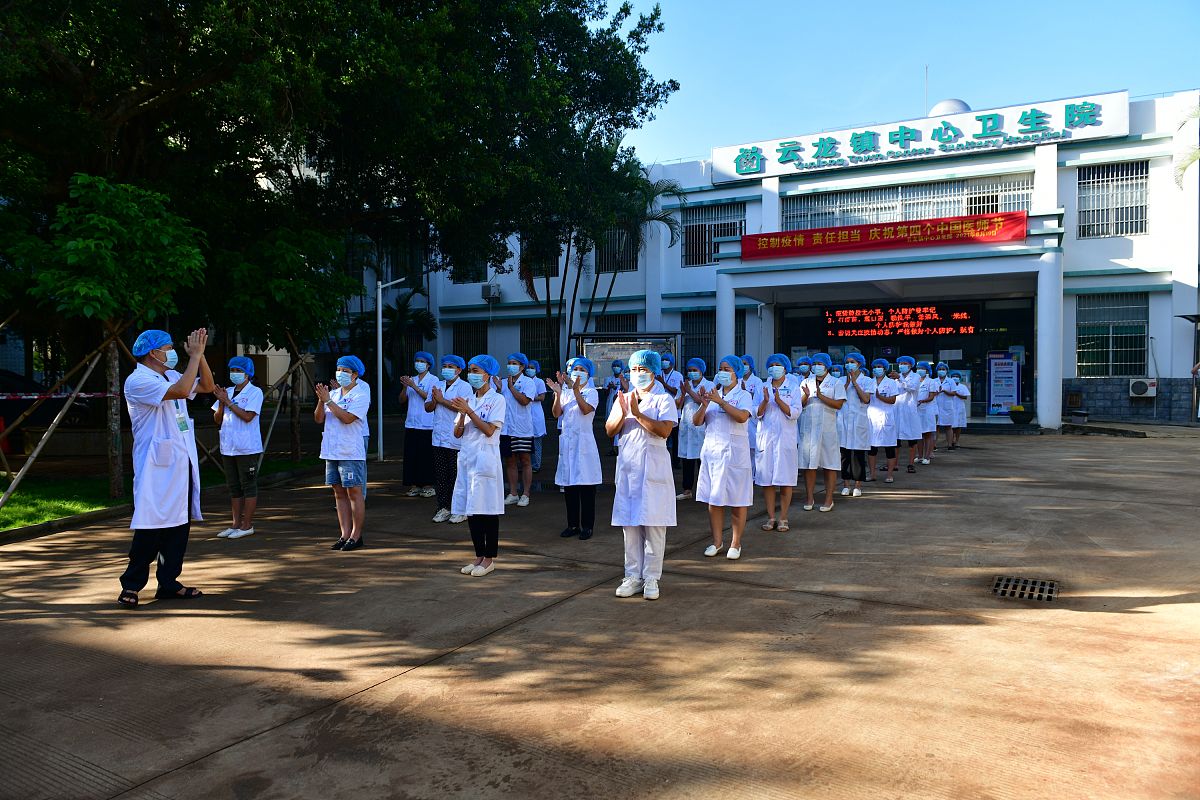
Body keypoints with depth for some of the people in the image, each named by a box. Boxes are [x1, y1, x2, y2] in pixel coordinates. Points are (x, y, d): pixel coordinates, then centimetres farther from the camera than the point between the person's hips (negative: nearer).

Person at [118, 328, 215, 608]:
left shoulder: (171, 376, 15)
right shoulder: (138, 381, -12)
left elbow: (207, 385, 19)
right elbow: (181, 391, -26)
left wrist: (200, 354, 7)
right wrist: (195, 355, -18)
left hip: (182, 463, 9)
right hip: (157, 467, -9)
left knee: (179, 523, 10)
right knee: (152, 527, -6)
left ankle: (168, 583, 17)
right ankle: (131, 585, 5)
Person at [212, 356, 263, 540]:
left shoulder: (255, 392, -6)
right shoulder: (228, 392, 12)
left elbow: (247, 416, -18)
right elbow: (217, 419, 10)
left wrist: (227, 401, -13)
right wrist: (221, 402, -6)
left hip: (247, 448, -7)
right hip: (228, 447, 7)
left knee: (248, 486, 0)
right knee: (234, 488, 12)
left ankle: (247, 525, 6)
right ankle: (236, 524, 20)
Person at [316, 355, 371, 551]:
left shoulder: (361, 395, -7)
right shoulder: (333, 393, 13)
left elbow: (347, 418, -20)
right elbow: (319, 419, 7)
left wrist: (328, 400, -17)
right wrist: (321, 400, -9)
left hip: (351, 452, -7)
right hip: (332, 451, 7)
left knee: (354, 493, -1)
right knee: (339, 493, 10)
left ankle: (356, 536, 5)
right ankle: (345, 535, 16)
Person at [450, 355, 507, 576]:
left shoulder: (497, 400, -4)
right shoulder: (467, 400, 13)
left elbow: (489, 430, -14)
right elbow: (457, 433, 9)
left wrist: (469, 411, -14)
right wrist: (462, 415, -8)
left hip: (485, 458, -6)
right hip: (466, 457, 7)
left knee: (488, 509, -2)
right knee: (471, 509, 8)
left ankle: (490, 558, 6)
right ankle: (479, 556, 18)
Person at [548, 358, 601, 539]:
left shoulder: (591, 392, -1)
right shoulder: (565, 392, 11)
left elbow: (586, 409, -20)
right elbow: (556, 414, -2)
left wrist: (576, 390, -28)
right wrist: (558, 393, -14)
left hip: (584, 442, -4)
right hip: (567, 441, 5)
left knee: (586, 485, -2)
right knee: (569, 485, 8)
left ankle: (587, 526, 6)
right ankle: (573, 524, 18)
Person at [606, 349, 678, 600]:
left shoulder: (663, 399, -1)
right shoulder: (623, 398, 14)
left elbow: (664, 430, -16)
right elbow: (610, 430, 6)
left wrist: (638, 413, -19)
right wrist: (622, 414, -11)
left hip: (653, 468, -4)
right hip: (628, 466, 5)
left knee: (653, 524, -1)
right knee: (629, 523, 6)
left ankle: (651, 579, 7)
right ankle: (633, 577, 14)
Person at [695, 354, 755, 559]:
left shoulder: (744, 395, 0)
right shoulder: (713, 395, 12)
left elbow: (742, 416, -21)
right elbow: (697, 422, 5)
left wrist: (720, 401, -22)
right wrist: (704, 405, -12)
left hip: (734, 452, -4)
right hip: (712, 450, 4)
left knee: (737, 500, 1)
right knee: (713, 499, 6)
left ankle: (735, 544, 11)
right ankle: (717, 542, 16)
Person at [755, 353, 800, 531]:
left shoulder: (793, 387, 4)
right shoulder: (764, 387, 10)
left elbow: (795, 413, -7)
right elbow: (757, 413, 4)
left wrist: (779, 401, -19)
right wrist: (765, 401, -14)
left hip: (785, 437, -2)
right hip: (766, 436, 2)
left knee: (785, 479, -2)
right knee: (766, 479, 2)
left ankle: (783, 519, 6)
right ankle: (771, 517, 11)